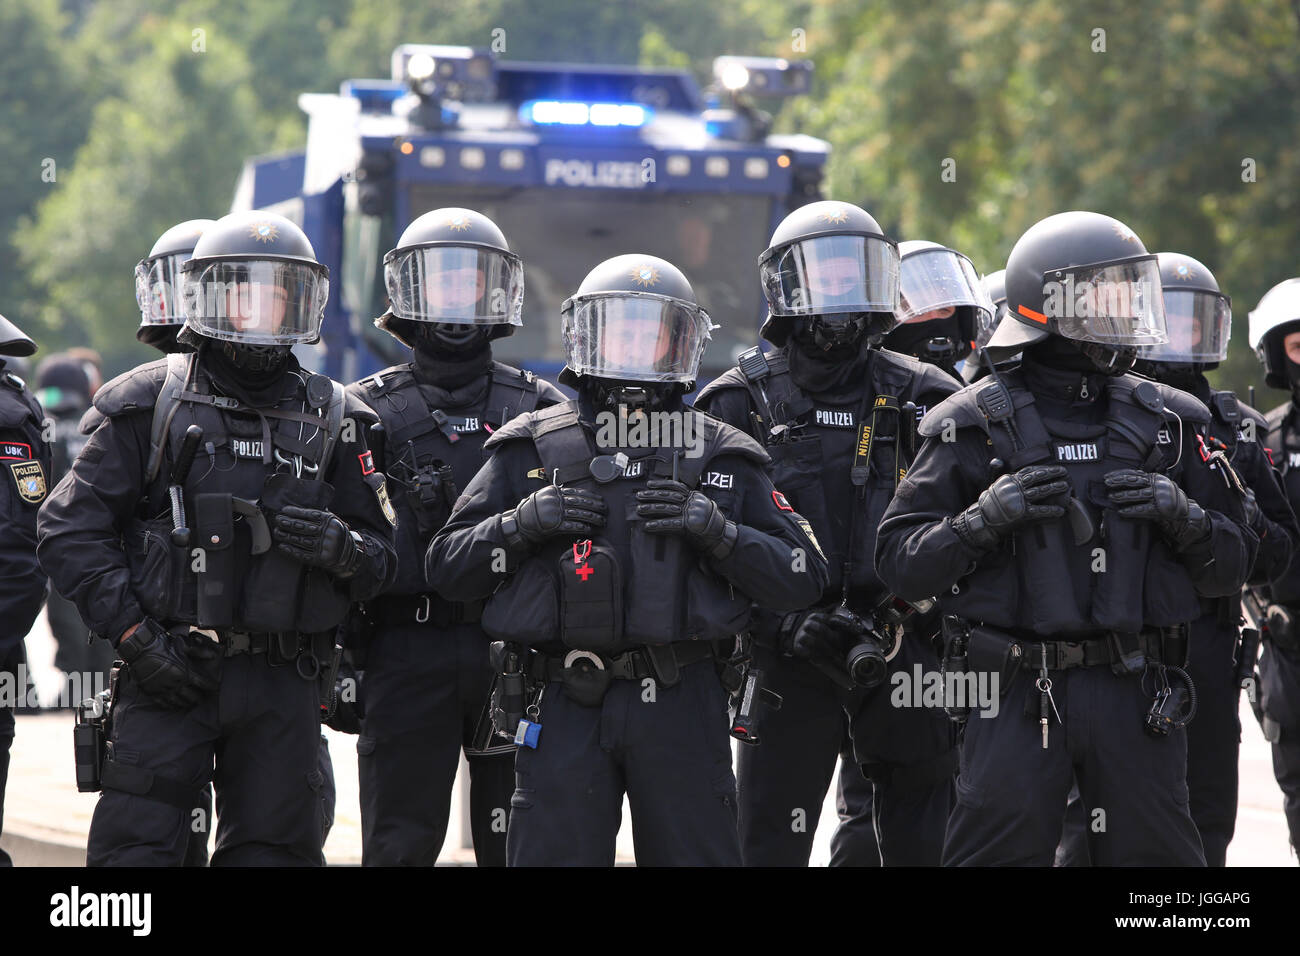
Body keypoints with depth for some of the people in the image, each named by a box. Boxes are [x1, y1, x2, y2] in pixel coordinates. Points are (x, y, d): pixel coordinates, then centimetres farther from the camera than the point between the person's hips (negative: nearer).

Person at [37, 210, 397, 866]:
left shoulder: (330, 420, 12)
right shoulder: (152, 404, 2)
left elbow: (382, 560, 14)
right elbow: (69, 529, -2)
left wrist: (342, 549, -10)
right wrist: (136, 635, -9)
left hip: (285, 685, 3)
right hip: (170, 677, -3)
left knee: (275, 849, 5)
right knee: (136, 849, -8)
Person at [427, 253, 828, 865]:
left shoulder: (721, 457, 11)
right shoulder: (533, 449, 10)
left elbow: (803, 578, 5)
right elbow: (446, 568, 9)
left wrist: (716, 528, -9)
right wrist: (525, 523, -7)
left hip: (683, 706, 0)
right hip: (567, 702, 0)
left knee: (696, 854, 1)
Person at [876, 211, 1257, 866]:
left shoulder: (1169, 423, 10)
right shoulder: (975, 424, 2)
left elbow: (1232, 566, 12)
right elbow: (901, 562, -2)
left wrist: (1183, 517, -7)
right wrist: (985, 518, -17)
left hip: (1138, 692, 3)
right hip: (1019, 693, -3)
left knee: (1155, 855, 4)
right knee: (997, 852, -3)